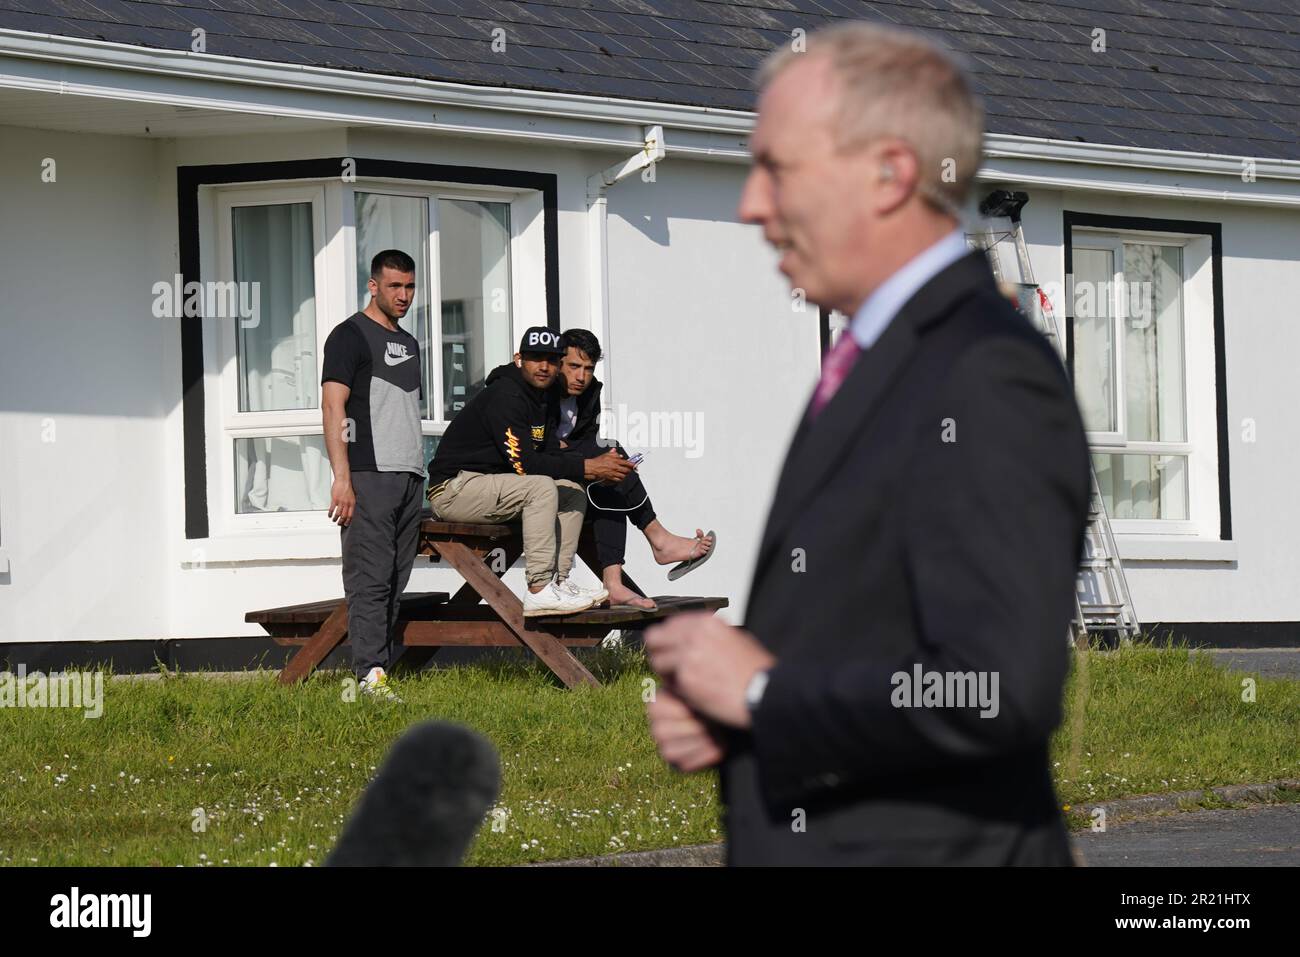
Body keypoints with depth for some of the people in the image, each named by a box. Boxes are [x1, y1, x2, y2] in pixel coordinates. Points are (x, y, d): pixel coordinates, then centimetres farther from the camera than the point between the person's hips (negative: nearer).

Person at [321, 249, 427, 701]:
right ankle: (371, 674, -18)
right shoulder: (350, 336, -3)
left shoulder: (408, 343, 21)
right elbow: (333, 406, -11)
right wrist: (342, 477, -19)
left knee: (395, 581, 7)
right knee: (369, 578, -13)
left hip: (409, 477, 8)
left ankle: (379, 667, 10)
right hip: (369, 476, -8)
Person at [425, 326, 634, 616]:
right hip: (453, 490, -10)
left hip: (489, 487, 10)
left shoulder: (538, 397, 13)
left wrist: (597, 465, -7)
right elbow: (524, 463, -26)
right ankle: (539, 590, -29)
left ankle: (559, 581, 0)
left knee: (573, 491, 5)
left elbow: (549, 455, 11)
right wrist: (588, 468, -25)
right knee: (542, 487, -28)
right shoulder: (505, 396, -19)